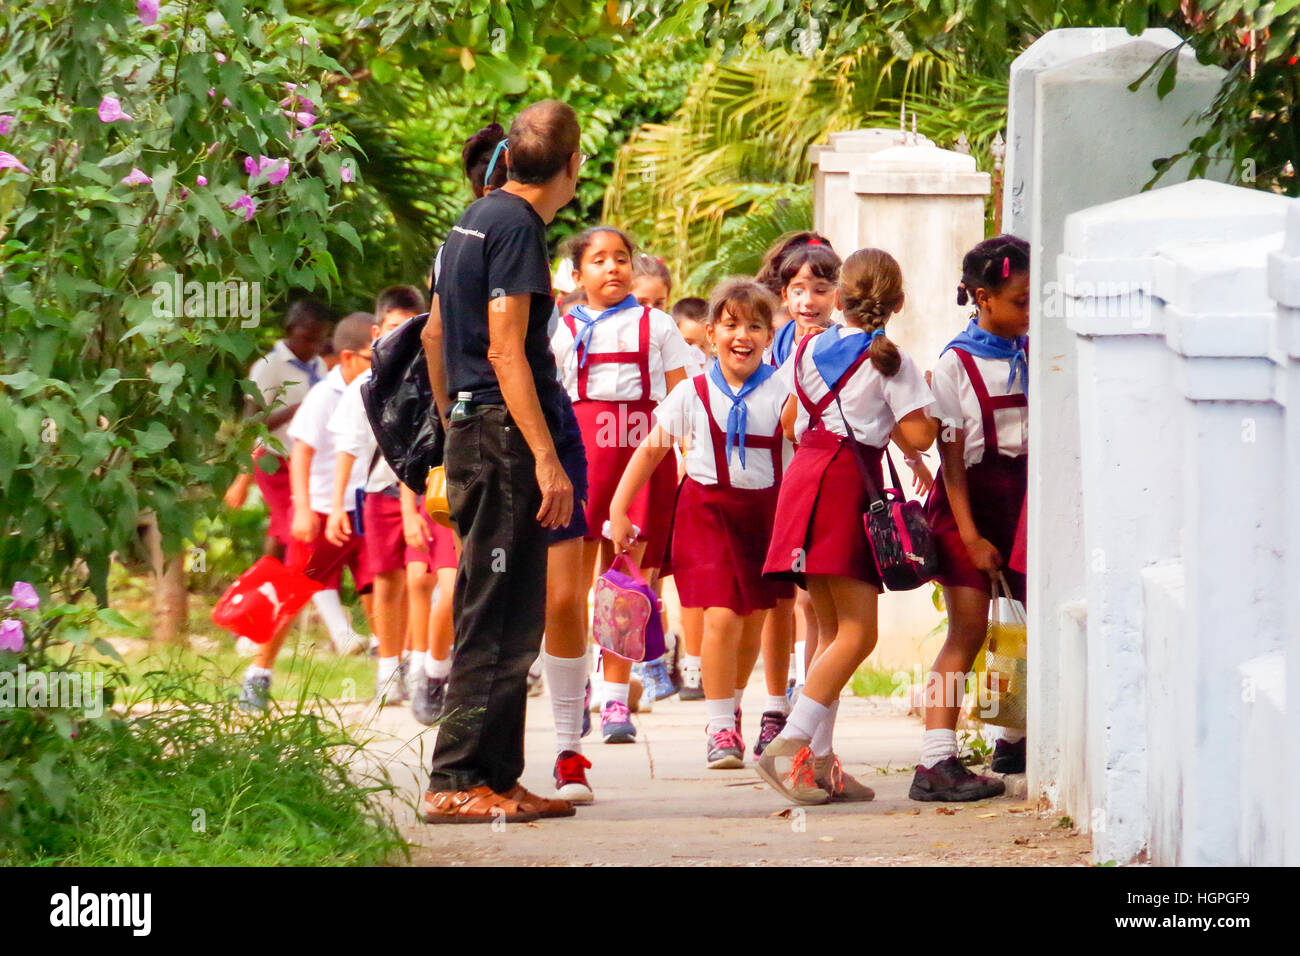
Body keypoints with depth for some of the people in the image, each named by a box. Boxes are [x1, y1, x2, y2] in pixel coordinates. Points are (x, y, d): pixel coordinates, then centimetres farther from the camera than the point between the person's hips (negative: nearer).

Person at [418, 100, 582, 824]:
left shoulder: (477, 219, 17)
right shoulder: (517, 226, -12)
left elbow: (436, 335, 24)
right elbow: (505, 349, -19)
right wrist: (546, 458, -21)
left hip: (472, 433, 10)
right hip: (504, 438, -10)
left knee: (507, 621, 12)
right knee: (497, 622, -9)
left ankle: (498, 777, 15)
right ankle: (456, 783, -10)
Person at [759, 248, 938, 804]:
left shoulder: (810, 350, 13)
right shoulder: (888, 361, -4)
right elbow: (918, 436, -8)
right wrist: (928, 415, 12)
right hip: (848, 482, -7)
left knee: (833, 630, 11)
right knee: (858, 631, -9)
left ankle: (819, 761, 6)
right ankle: (790, 743, -22)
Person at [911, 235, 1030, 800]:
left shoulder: (1032, 354, 8)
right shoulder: (955, 365, -7)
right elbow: (951, 455, -10)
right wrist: (970, 536, -15)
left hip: (1022, 496, 6)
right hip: (969, 499, -6)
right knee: (968, 629, -14)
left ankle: (1016, 740, 23)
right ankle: (936, 763, -18)